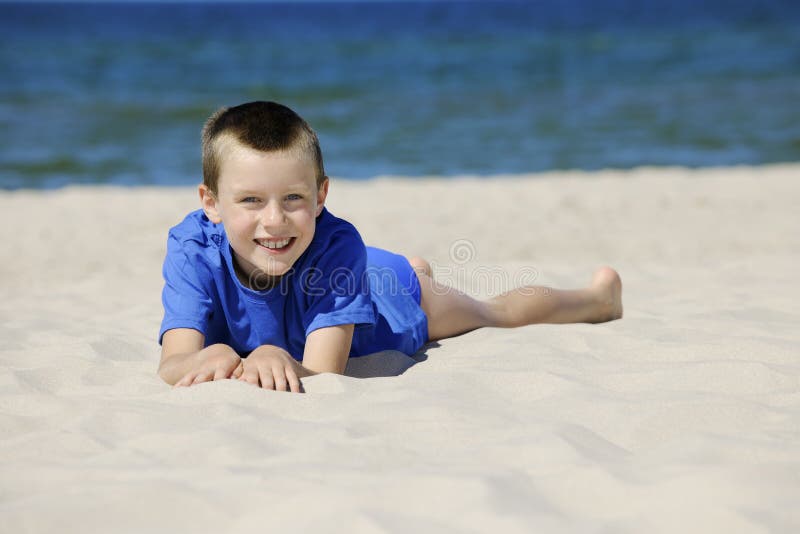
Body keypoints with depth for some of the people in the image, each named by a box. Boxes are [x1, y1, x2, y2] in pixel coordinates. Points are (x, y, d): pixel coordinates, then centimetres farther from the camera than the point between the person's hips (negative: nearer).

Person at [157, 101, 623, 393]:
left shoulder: (335, 245, -45)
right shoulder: (193, 250, -40)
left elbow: (324, 376, -49)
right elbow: (173, 366, -48)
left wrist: (278, 360, -70)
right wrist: (213, 357, -70)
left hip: (397, 304, -3)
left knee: (497, 312, 26)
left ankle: (600, 295, 56)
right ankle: (417, 269, 76)